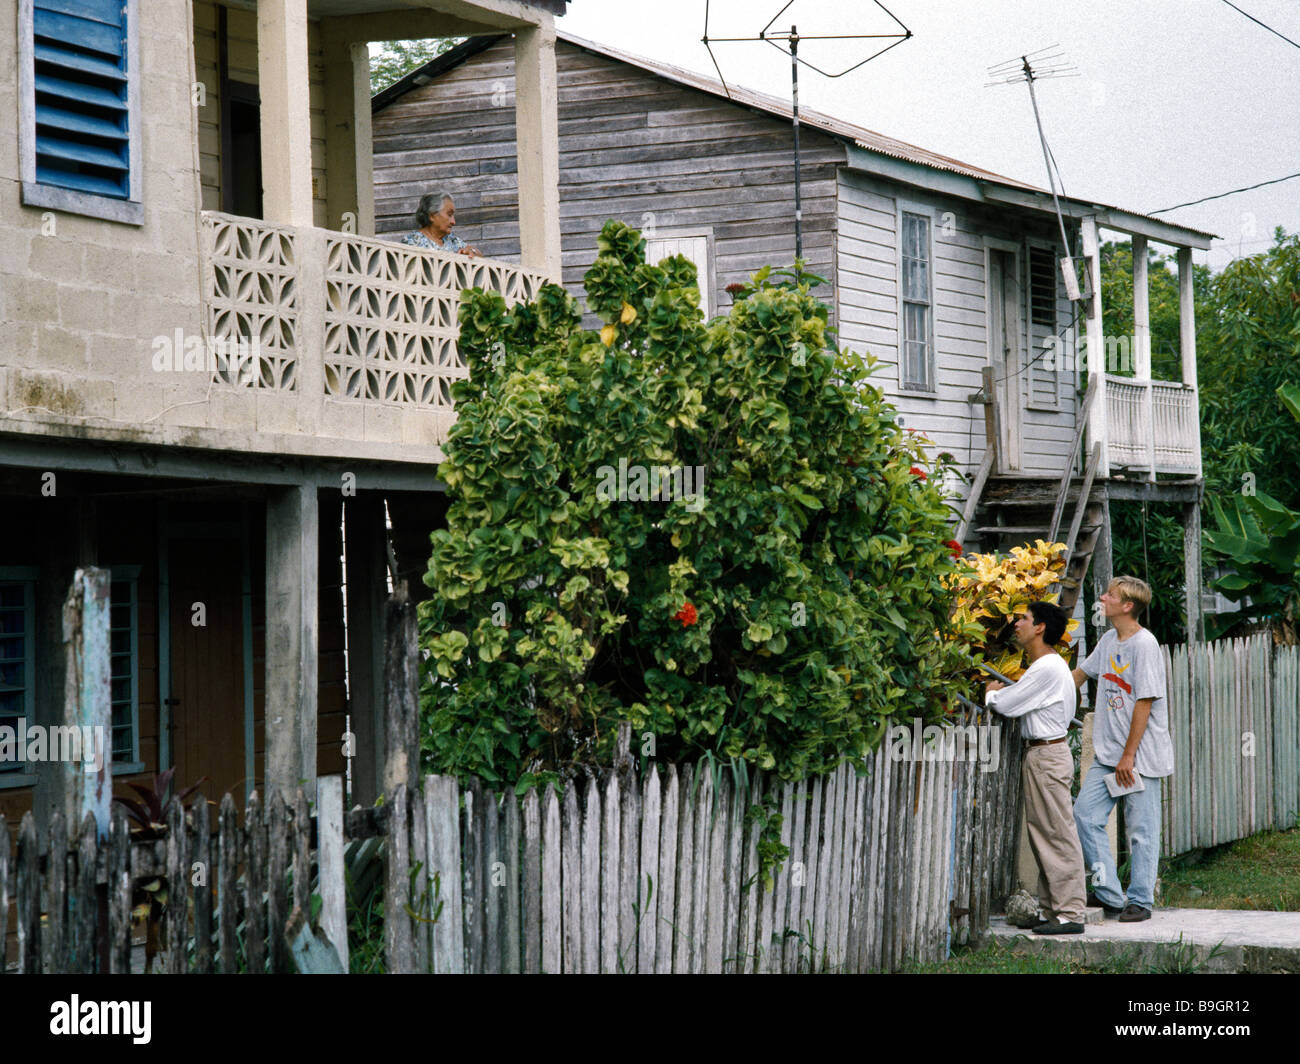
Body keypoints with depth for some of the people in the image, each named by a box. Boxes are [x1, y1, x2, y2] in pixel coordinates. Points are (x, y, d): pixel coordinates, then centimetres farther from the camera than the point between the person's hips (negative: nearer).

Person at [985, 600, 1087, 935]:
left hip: (1048, 754, -11)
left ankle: (1071, 913, -7)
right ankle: (1053, 910, 17)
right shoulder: (1050, 665, 16)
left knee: (1059, 835, -8)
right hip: (1039, 754, 11)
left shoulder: (1047, 669, -17)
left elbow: (1006, 705, -15)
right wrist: (1000, 692, 6)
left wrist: (992, 693, 4)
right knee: (1042, 835, 13)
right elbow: (1020, 698, 19)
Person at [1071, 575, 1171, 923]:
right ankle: (1109, 893, 8)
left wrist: (1129, 755, -17)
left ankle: (1140, 901, 8)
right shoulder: (1110, 640, 11)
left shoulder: (1144, 645, -14)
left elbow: (1144, 703, -16)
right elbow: (1081, 673, 27)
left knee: (1141, 829, -1)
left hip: (1141, 754, -8)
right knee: (1085, 814, 2)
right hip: (1108, 753, 8)